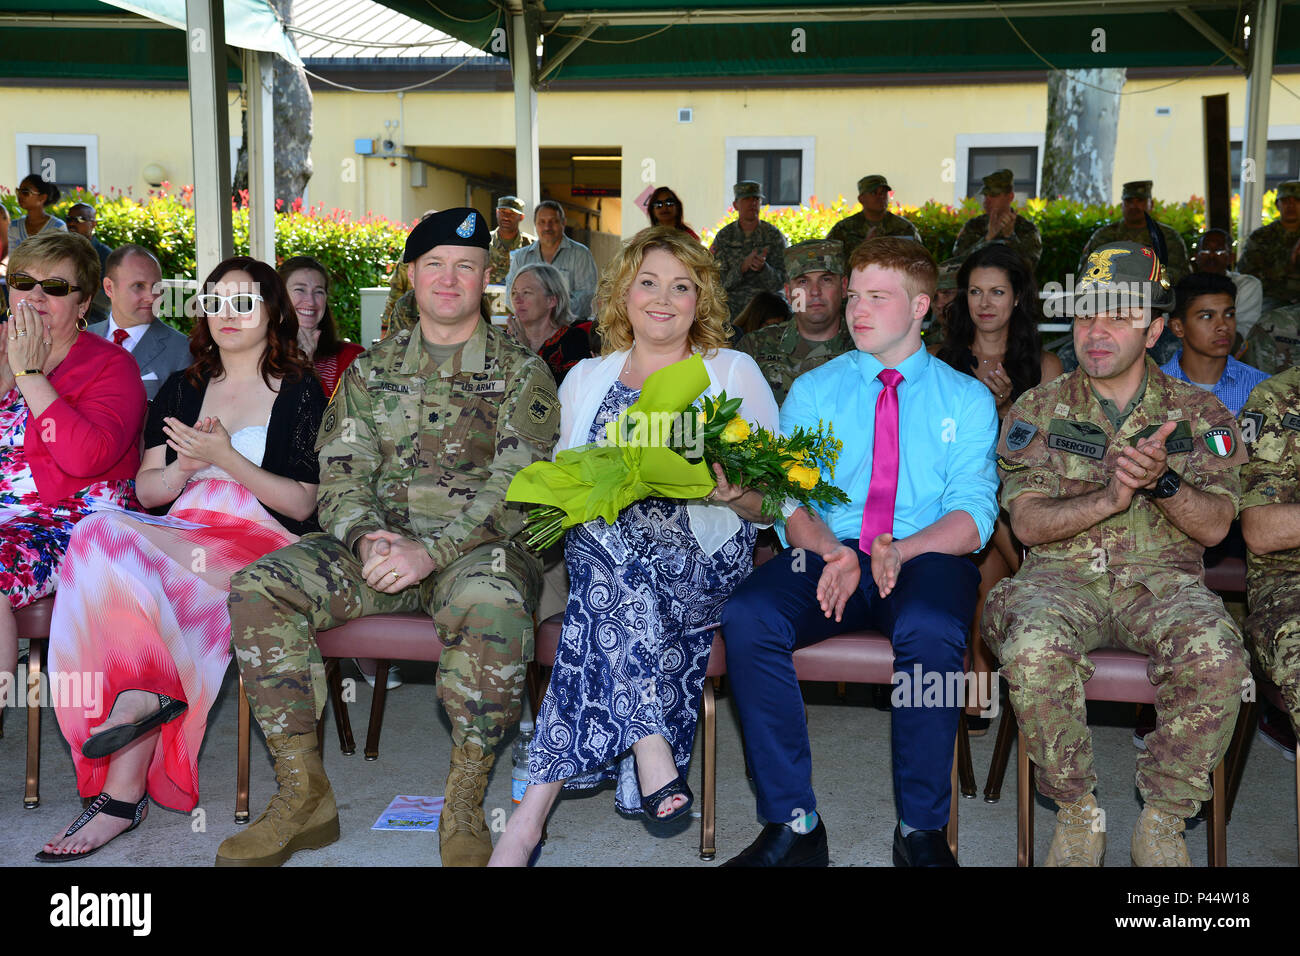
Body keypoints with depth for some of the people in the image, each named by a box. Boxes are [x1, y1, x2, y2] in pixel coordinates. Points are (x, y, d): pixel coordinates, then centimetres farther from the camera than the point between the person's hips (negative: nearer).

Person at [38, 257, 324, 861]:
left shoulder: (299, 392, 7)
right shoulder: (181, 390, 21)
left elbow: (303, 504, -3)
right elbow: (145, 492, 15)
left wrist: (225, 457, -14)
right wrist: (184, 470, -7)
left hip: (263, 544, -4)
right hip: (183, 540, 4)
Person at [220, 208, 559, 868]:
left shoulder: (521, 372, 5)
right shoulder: (371, 370, 17)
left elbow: (516, 485, -7)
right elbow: (341, 472, 8)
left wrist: (431, 551, -21)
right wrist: (367, 538, -15)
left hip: (477, 546, -4)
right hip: (380, 543, 4)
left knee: (492, 602, -40)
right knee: (257, 588, -19)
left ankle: (464, 807, -23)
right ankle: (304, 794, -11)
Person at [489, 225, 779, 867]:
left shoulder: (735, 374, 11)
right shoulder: (586, 378, 19)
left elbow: (770, 501, 6)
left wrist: (735, 495, -17)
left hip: (704, 557, -2)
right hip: (602, 542, 2)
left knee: (612, 570, -34)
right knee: (609, 535, -34)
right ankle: (650, 750, -35)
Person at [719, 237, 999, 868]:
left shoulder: (967, 400, 11)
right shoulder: (812, 391, 15)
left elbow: (973, 517, 0)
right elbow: (790, 499, 6)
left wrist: (903, 551, -21)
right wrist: (831, 553, -17)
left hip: (925, 559, -2)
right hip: (825, 556, 2)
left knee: (931, 631, -37)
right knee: (747, 617, -29)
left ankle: (922, 829, -18)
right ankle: (793, 825, -20)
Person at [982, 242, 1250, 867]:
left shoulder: (1200, 413, 10)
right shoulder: (1037, 411, 8)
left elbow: (1215, 526, 2)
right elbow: (1027, 523, -1)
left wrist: (1163, 482, -20)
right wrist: (1110, 496, -19)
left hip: (1161, 577, 1)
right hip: (1062, 576, 0)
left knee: (1215, 656, -33)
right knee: (1034, 647, -36)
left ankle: (1161, 824, -11)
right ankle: (1078, 815, -12)